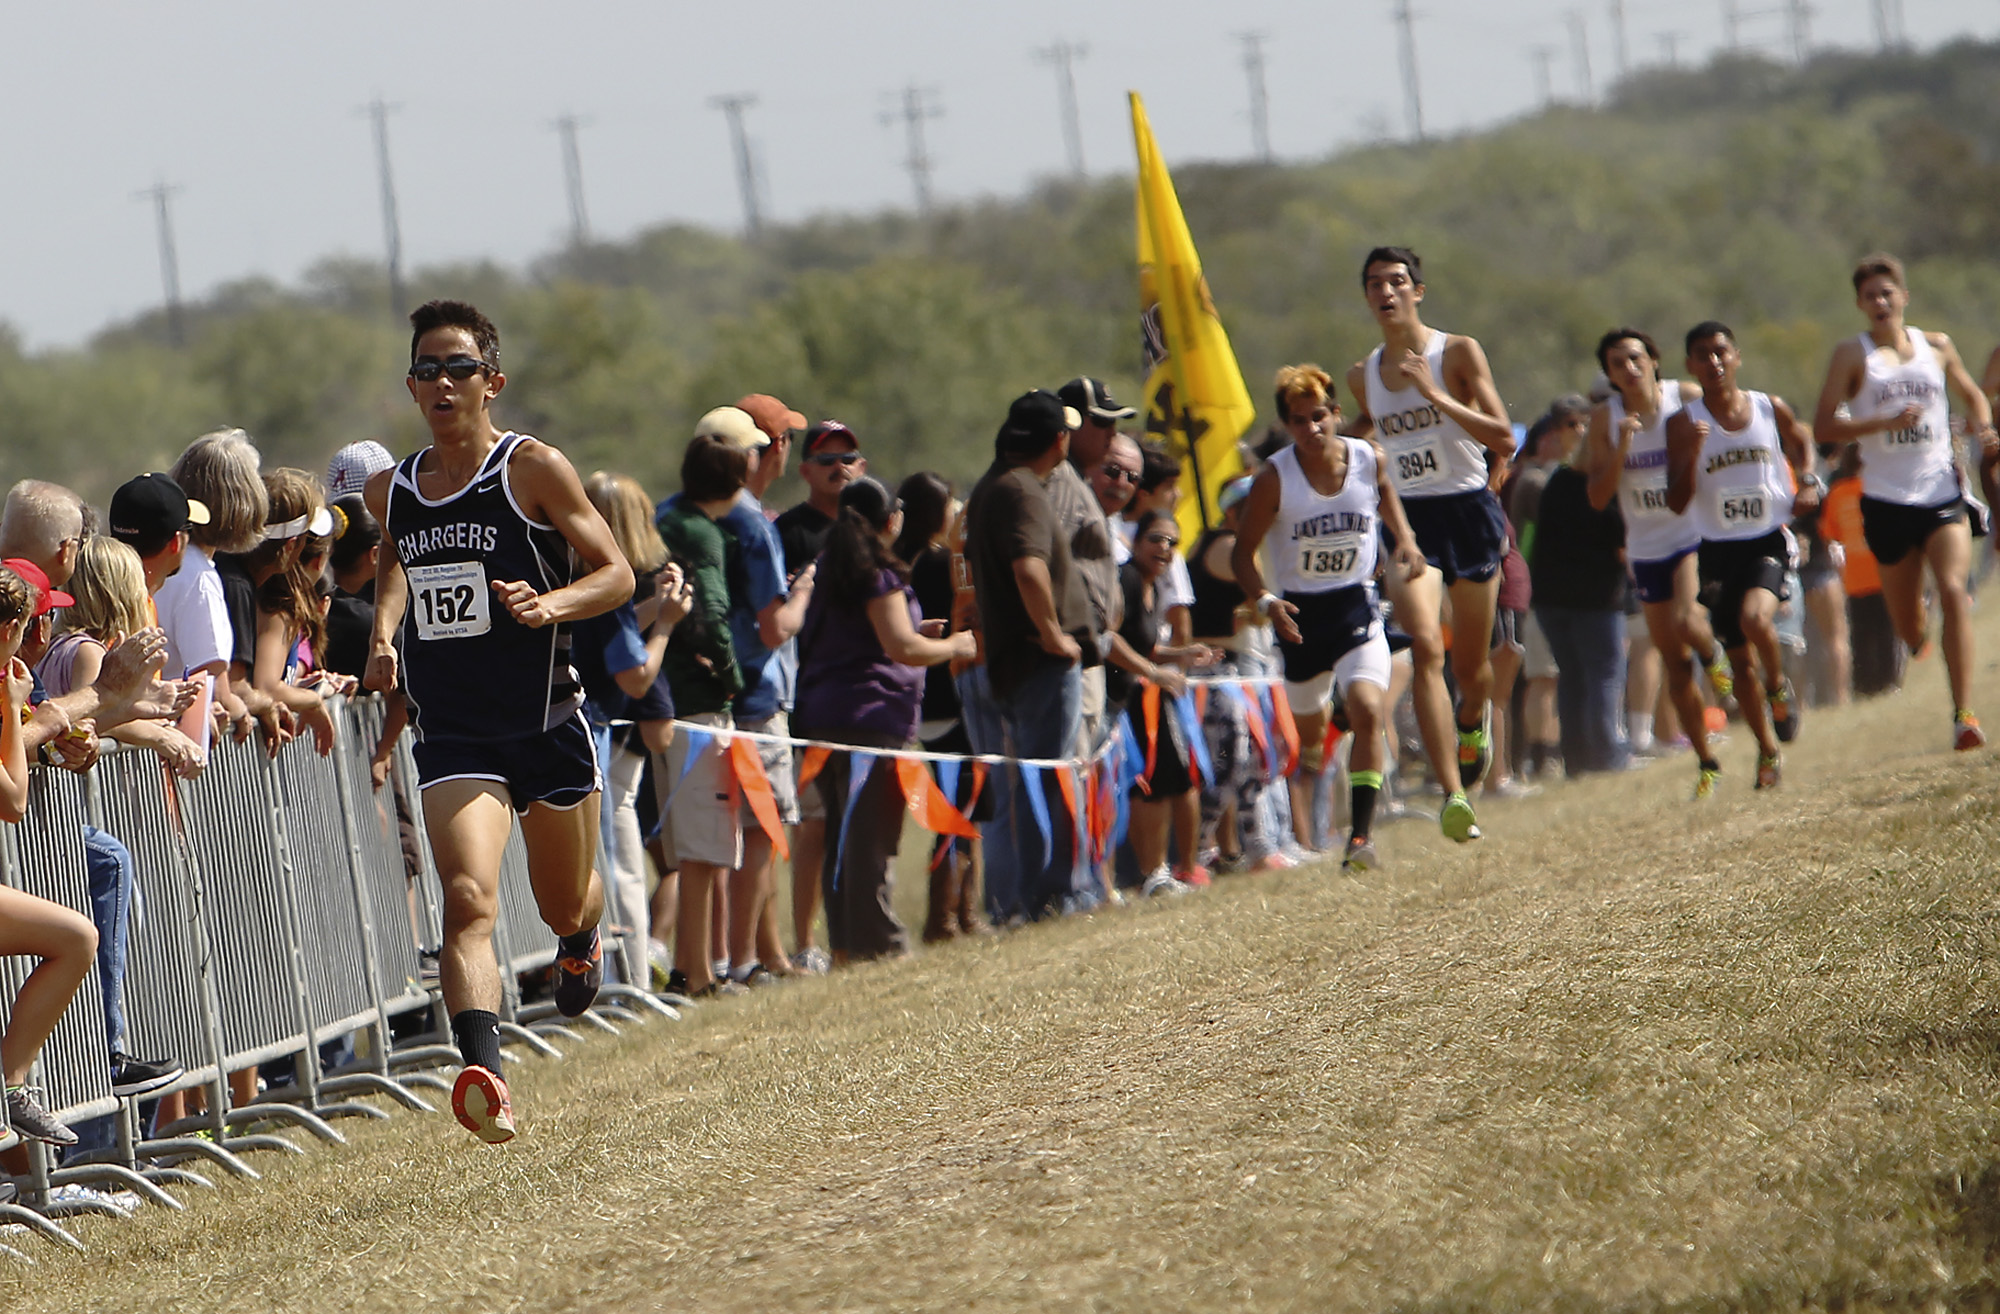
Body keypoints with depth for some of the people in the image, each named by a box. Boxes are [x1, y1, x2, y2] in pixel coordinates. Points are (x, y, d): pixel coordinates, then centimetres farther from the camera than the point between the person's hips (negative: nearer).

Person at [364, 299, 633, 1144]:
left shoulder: (533, 469, -7)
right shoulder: (391, 492, 6)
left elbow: (616, 573, -4)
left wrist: (553, 605, -23)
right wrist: (385, 633, 11)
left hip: (547, 722, -1)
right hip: (452, 733, 1)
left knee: (565, 904, 18)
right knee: (467, 899, -22)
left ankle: (581, 942, 57)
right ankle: (484, 1078, -36)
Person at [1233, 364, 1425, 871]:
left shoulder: (1369, 458, -6)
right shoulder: (1275, 479, -14)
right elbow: (1244, 552, -6)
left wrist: (1406, 542, 5)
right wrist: (1265, 601, -23)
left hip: (1356, 606, 0)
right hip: (1300, 615, 0)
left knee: (1368, 710, -21)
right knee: (1308, 738, 11)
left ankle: (1361, 835, -21)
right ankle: (1302, 846, 28)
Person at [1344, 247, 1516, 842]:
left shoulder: (1458, 352, -6)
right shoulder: (1362, 375, 7)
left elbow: (1504, 439, -14)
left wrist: (1436, 394, -22)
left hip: (1468, 510, -1)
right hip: (1407, 519, 1)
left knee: (1469, 664, 11)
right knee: (1425, 647, -21)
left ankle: (1473, 719, 51)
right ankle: (1453, 794, -28)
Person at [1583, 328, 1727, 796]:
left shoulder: (1688, 399, -7)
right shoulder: (1606, 418, -3)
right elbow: (1598, 498, -7)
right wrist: (1621, 447, -20)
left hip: (1696, 534, -3)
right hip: (1647, 549, 3)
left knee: (1686, 620, -30)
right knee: (1674, 661, 7)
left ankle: (1713, 655, 6)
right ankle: (1706, 762, 20)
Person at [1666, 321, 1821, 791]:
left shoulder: (1771, 409, -1)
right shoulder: (1684, 425, -6)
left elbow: (1800, 440, 22)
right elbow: (1676, 503, -11)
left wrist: (1808, 482, 4)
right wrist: (1690, 453, -26)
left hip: (1769, 541, -1)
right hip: (1718, 551, 1)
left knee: (1756, 618, -29)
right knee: (1741, 660, 7)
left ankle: (1779, 687, 0)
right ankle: (1767, 750, 25)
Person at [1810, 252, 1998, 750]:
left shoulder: (1937, 348, 9)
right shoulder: (1852, 355, 0)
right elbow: (1823, 427, -7)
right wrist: (1885, 422, -19)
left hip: (1942, 491, 1)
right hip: (1887, 499, -1)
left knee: (1952, 591, -22)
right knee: (1909, 629, 8)